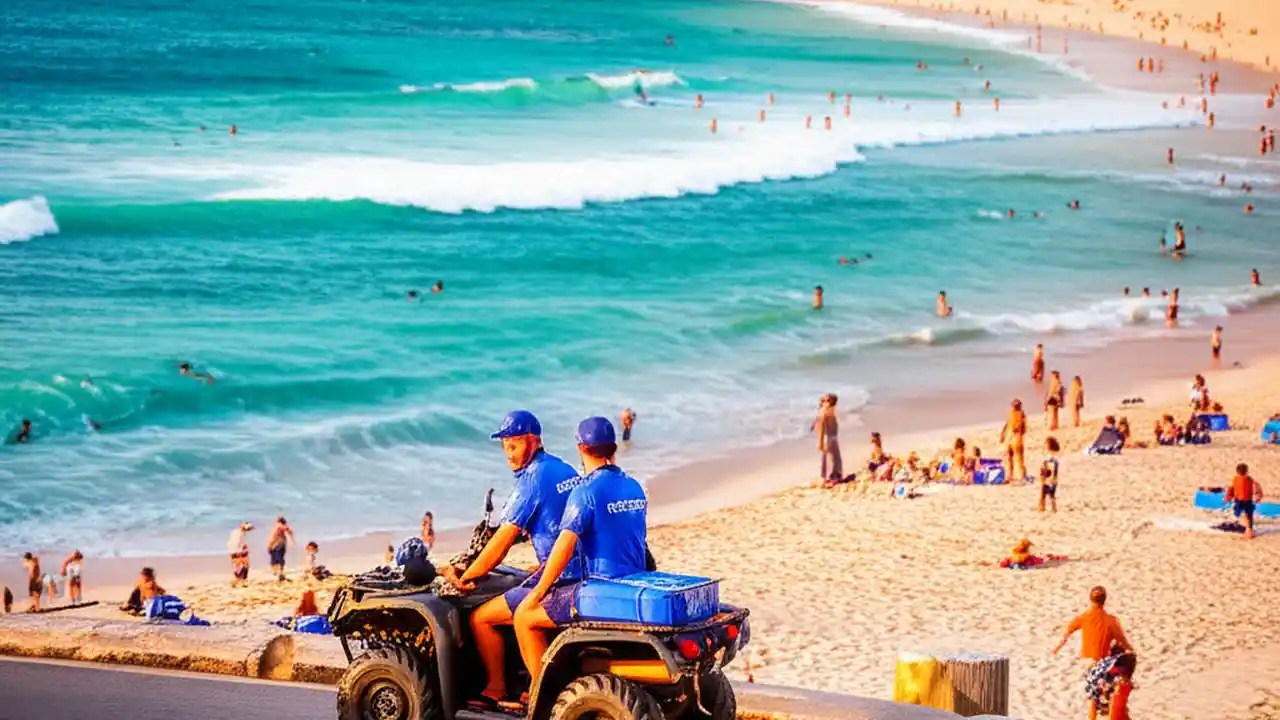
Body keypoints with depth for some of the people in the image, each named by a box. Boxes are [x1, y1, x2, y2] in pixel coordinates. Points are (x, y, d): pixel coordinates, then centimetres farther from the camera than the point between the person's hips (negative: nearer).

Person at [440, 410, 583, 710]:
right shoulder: (564, 469, 13)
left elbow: (502, 542, -12)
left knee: (481, 618, 0)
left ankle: (495, 691, 11)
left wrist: (465, 577, -3)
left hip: (560, 582, -9)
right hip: (586, 572, 9)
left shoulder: (532, 480, -12)